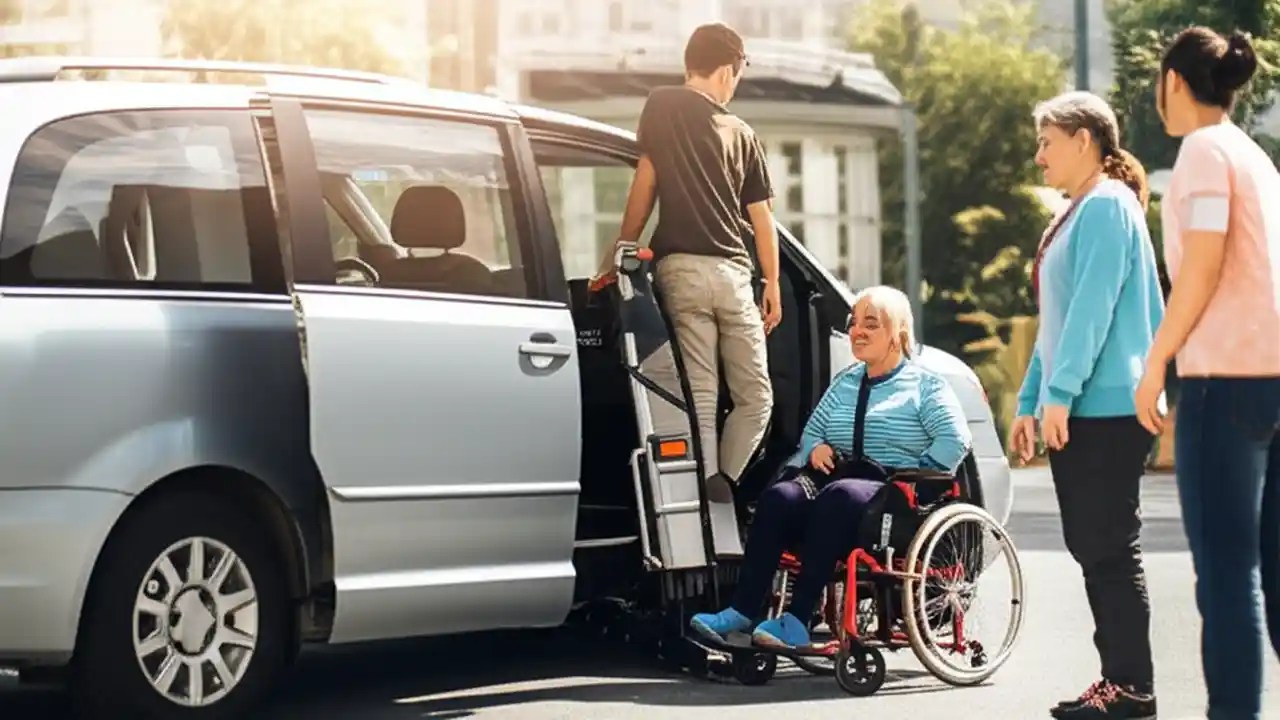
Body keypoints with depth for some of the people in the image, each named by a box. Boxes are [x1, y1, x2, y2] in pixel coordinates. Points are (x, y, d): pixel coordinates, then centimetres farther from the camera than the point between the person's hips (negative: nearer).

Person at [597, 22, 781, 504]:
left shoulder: (663, 107, 10)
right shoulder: (742, 135, 14)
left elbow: (645, 184, 7)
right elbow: (761, 217, 16)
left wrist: (622, 251, 12)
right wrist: (772, 283, 22)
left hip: (682, 267, 1)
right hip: (732, 273, -1)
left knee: (700, 393, -2)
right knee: (755, 397, 6)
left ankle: (710, 486, -12)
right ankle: (718, 484, -3)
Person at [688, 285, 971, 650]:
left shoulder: (926, 386, 8)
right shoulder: (843, 382, 26)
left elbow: (955, 440, -5)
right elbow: (812, 429, 27)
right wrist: (815, 449, 4)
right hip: (838, 480, 6)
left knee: (836, 498, -38)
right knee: (777, 497, -25)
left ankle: (797, 622, -43)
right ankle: (742, 611, -34)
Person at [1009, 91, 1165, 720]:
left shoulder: (1107, 206, -10)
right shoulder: (1074, 214, 19)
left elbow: (1094, 308, -19)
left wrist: (1059, 392, -23)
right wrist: (1030, 400, 20)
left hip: (1106, 409, -10)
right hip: (1077, 410, 10)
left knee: (1109, 550, -8)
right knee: (1092, 549, 10)